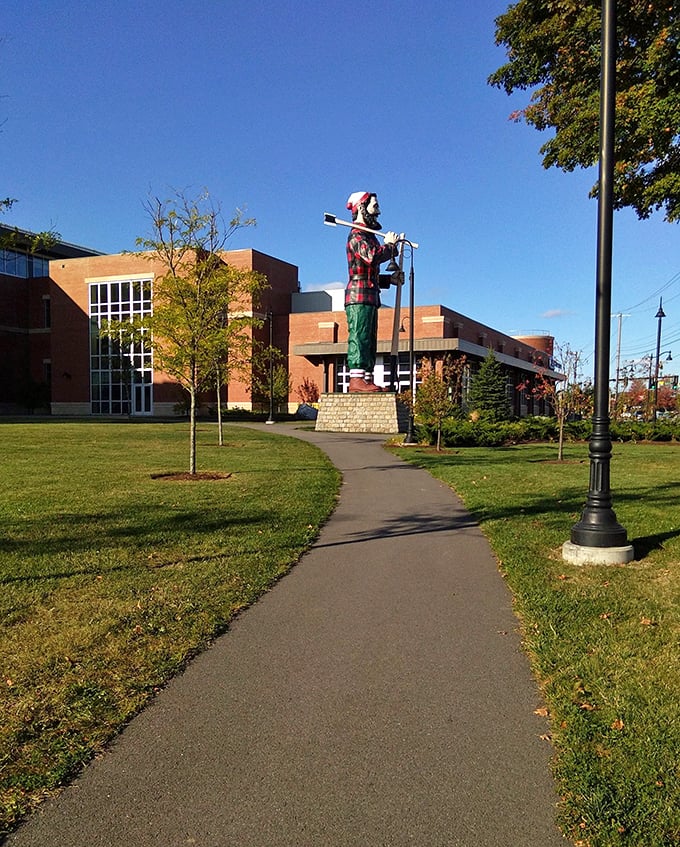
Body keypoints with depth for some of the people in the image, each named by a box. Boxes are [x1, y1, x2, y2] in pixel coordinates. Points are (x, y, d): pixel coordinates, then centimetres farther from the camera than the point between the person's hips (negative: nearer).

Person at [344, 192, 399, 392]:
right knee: (359, 337, -13)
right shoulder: (357, 235, -6)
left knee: (369, 340, 7)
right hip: (359, 295, -10)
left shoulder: (369, 236, 24)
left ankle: (367, 379, 9)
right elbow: (372, 257, -24)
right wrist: (389, 244, -8)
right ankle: (356, 379, -16)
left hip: (370, 296, 10)